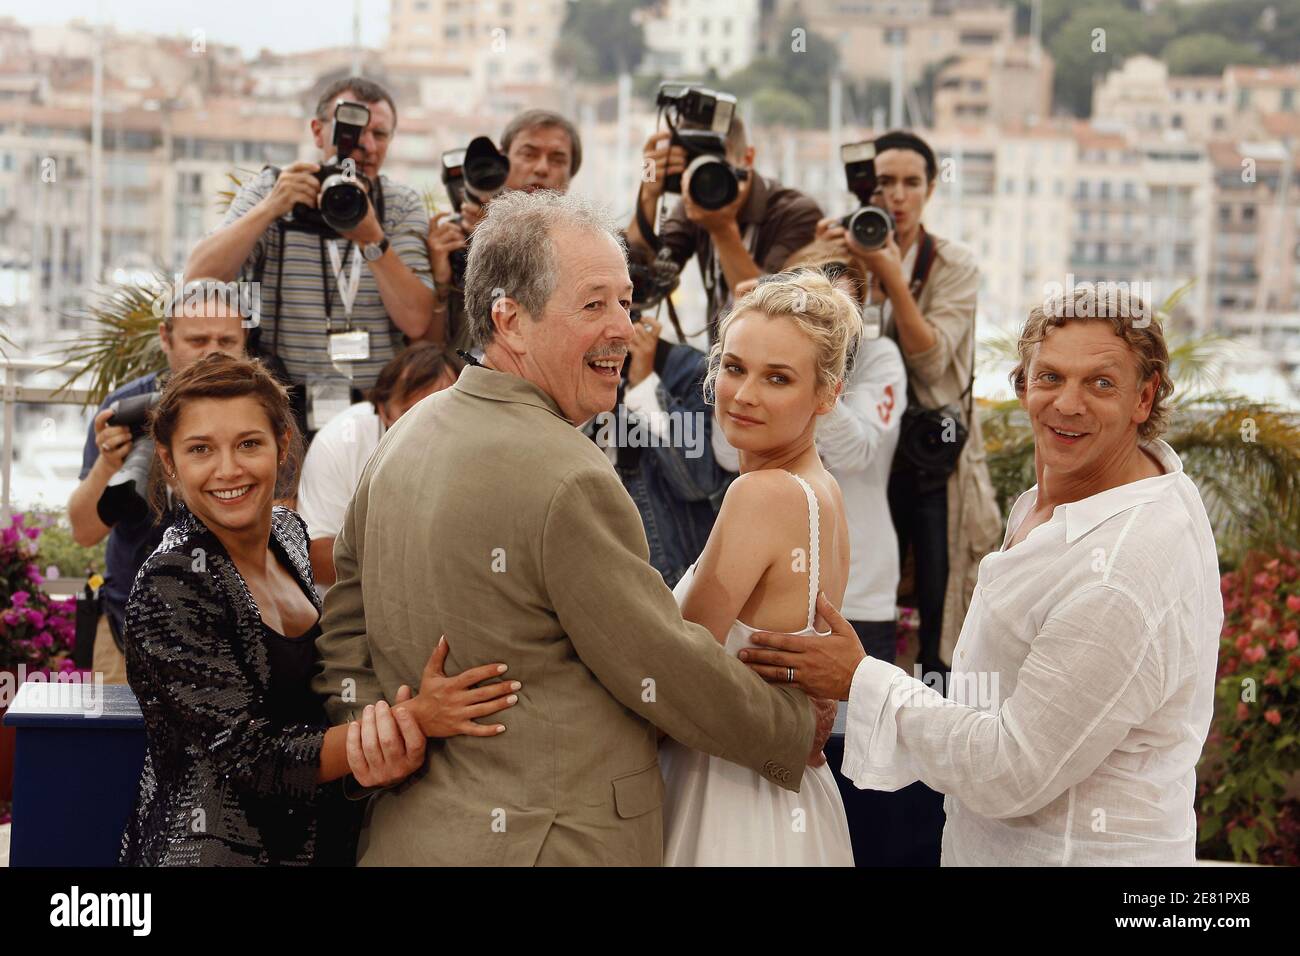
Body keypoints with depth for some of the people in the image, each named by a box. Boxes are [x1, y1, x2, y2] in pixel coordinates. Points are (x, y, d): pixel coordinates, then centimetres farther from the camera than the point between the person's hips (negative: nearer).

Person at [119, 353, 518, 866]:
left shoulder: (287, 531, 0)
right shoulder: (169, 588, -20)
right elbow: (250, 759, -22)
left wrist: (385, 727, -12)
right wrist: (411, 719, -30)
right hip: (211, 848, -6)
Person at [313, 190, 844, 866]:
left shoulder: (403, 436, 6)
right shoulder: (568, 480, -21)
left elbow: (342, 639, 10)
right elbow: (669, 672, -16)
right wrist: (798, 731, -3)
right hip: (549, 845, -8)